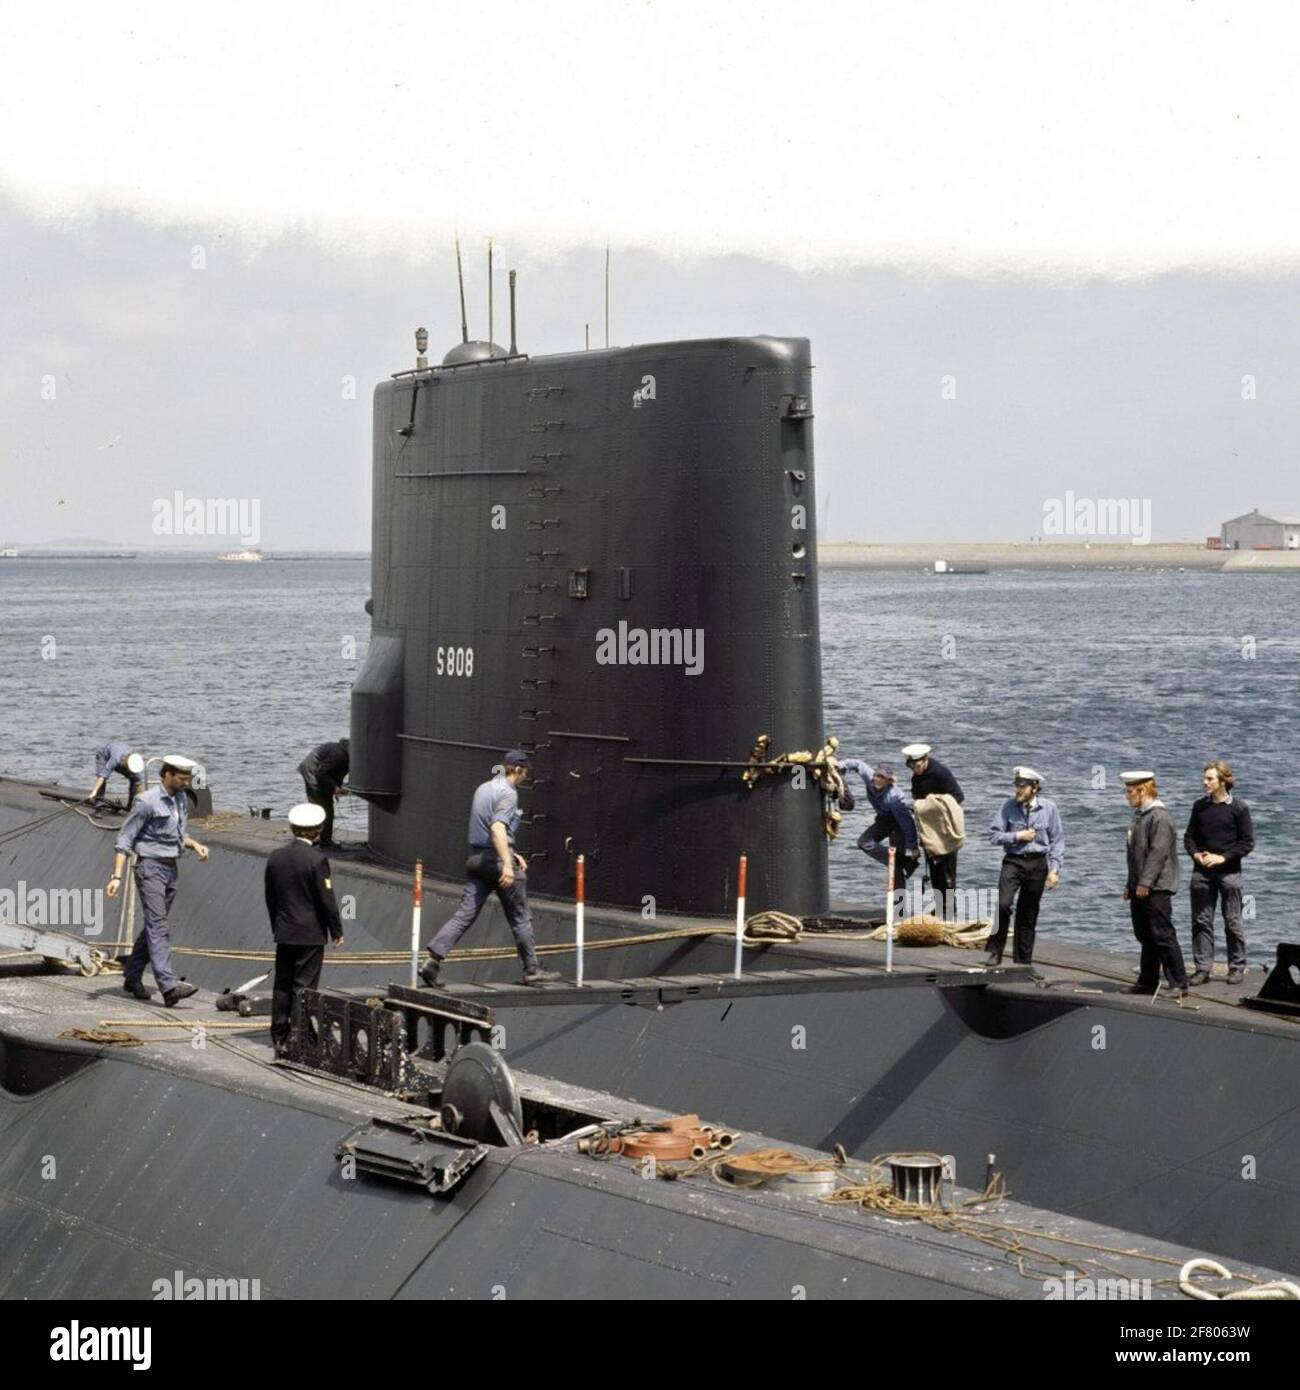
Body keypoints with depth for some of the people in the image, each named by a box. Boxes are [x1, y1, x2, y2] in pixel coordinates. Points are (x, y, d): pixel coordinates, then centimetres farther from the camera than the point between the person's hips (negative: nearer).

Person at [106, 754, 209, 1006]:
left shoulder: (180, 799, 11)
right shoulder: (148, 801, -13)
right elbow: (125, 838, -11)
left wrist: (194, 844, 3)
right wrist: (117, 876, -17)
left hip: (171, 869, 8)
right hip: (150, 867, -8)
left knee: (154, 927, 12)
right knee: (158, 927, -15)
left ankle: (133, 978, 23)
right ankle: (169, 985, -25)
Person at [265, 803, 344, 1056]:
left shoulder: (276, 858, 3)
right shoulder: (316, 860, -16)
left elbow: (270, 897, 10)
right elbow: (327, 899, -13)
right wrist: (337, 930, -3)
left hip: (284, 933, 6)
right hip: (311, 934, -6)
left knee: (282, 985, 12)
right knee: (304, 987, -1)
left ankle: (279, 1038, 16)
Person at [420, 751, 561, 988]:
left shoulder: (483, 789, 16)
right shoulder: (508, 793, -12)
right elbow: (497, 828, -26)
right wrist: (508, 864, -33)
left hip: (476, 859, 8)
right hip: (498, 859, -8)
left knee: (464, 913, 1)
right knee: (520, 917, 6)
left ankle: (433, 960, -12)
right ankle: (532, 970, 13)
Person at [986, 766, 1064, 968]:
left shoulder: (1048, 808, -3)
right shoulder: (1008, 807, -3)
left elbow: (1057, 841, 0)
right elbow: (993, 835, -1)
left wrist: (1054, 869, -6)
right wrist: (1017, 836, -12)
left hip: (1037, 864, 1)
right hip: (1013, 862, -1)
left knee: (1028, 914, 8)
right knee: (1003, 904, -20)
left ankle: (1023, 960, 19)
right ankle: (995, 952, -9)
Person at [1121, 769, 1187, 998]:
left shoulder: (1159, 816, -15)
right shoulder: (1138, 816, 16)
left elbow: (1159, 852, -21)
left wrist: (1145, 883, -23)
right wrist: (1131, 884, 21)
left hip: (1156, 888, -10)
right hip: (1140, 887, 10)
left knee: (1163, 936, -9)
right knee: (1146, 937, 13)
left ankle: (1179, 984, -6)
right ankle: (1148, 982, 19)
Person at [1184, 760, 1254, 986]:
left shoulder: (1238, 807, -3)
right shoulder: (1200, 806, 8)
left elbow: (1247, 843, -4)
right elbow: (1189, 836, 13)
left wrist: (1222, 857, -13)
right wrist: (1196, 854, -6)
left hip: (1228, 872, -4)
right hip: (1201, 872, 4)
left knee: (1232, 922, 1)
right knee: (1201, 921, 3)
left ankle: (1237, 967, 10)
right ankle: (1203, 967, 8)